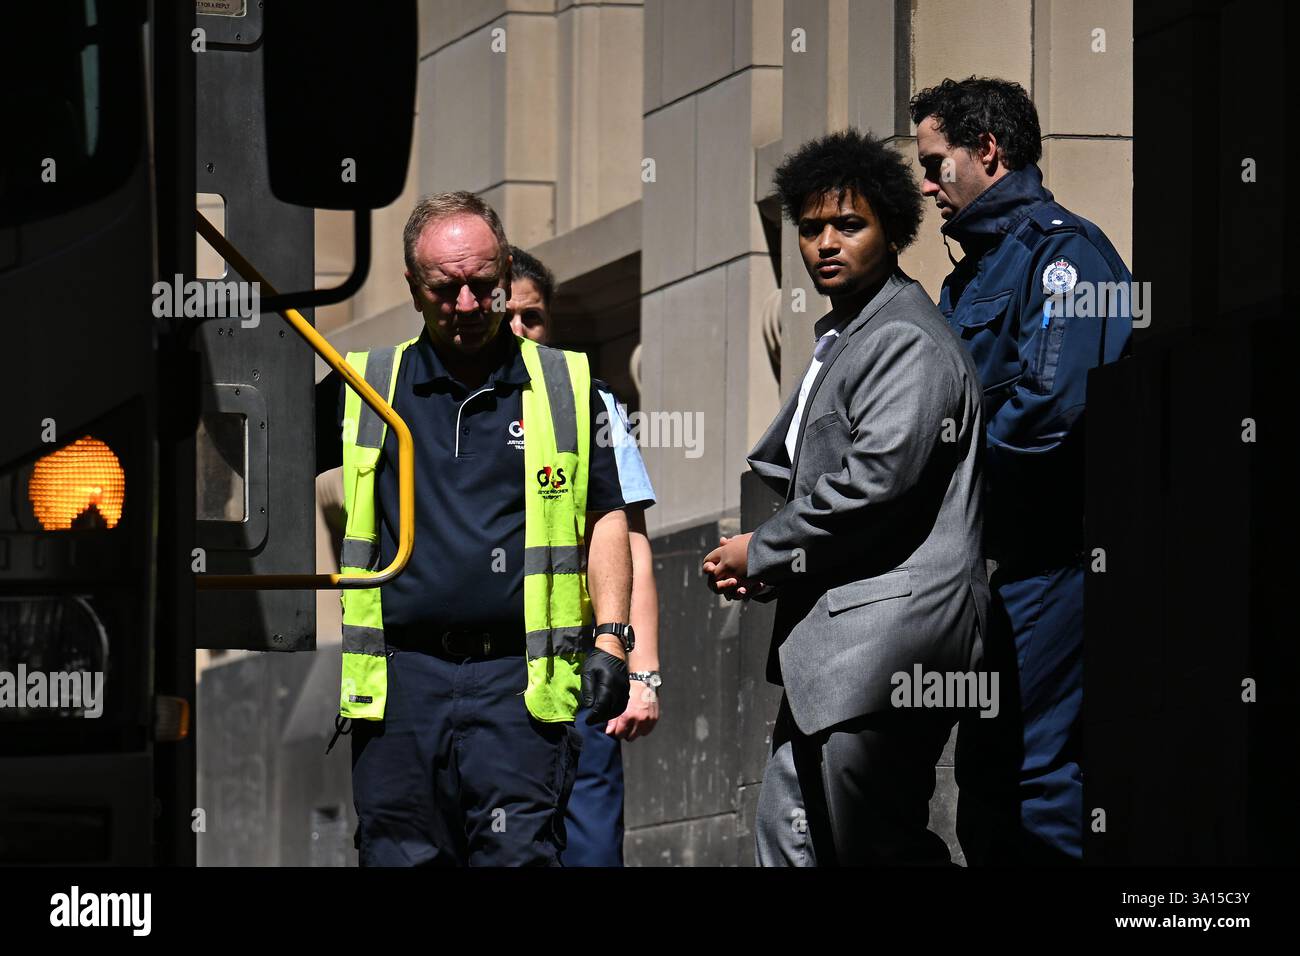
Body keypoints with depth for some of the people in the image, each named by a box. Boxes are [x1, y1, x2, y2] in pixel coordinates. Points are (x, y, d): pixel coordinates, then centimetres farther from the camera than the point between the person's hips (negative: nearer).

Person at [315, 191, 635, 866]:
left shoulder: (566, 386, 10)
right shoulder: (362, 387, 10)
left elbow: (605, 518, 12)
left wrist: (610, 638, 2)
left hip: (520, 683, -2)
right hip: (400, 680, 2)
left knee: (519, 855, -11)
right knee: (399, 859, 3)